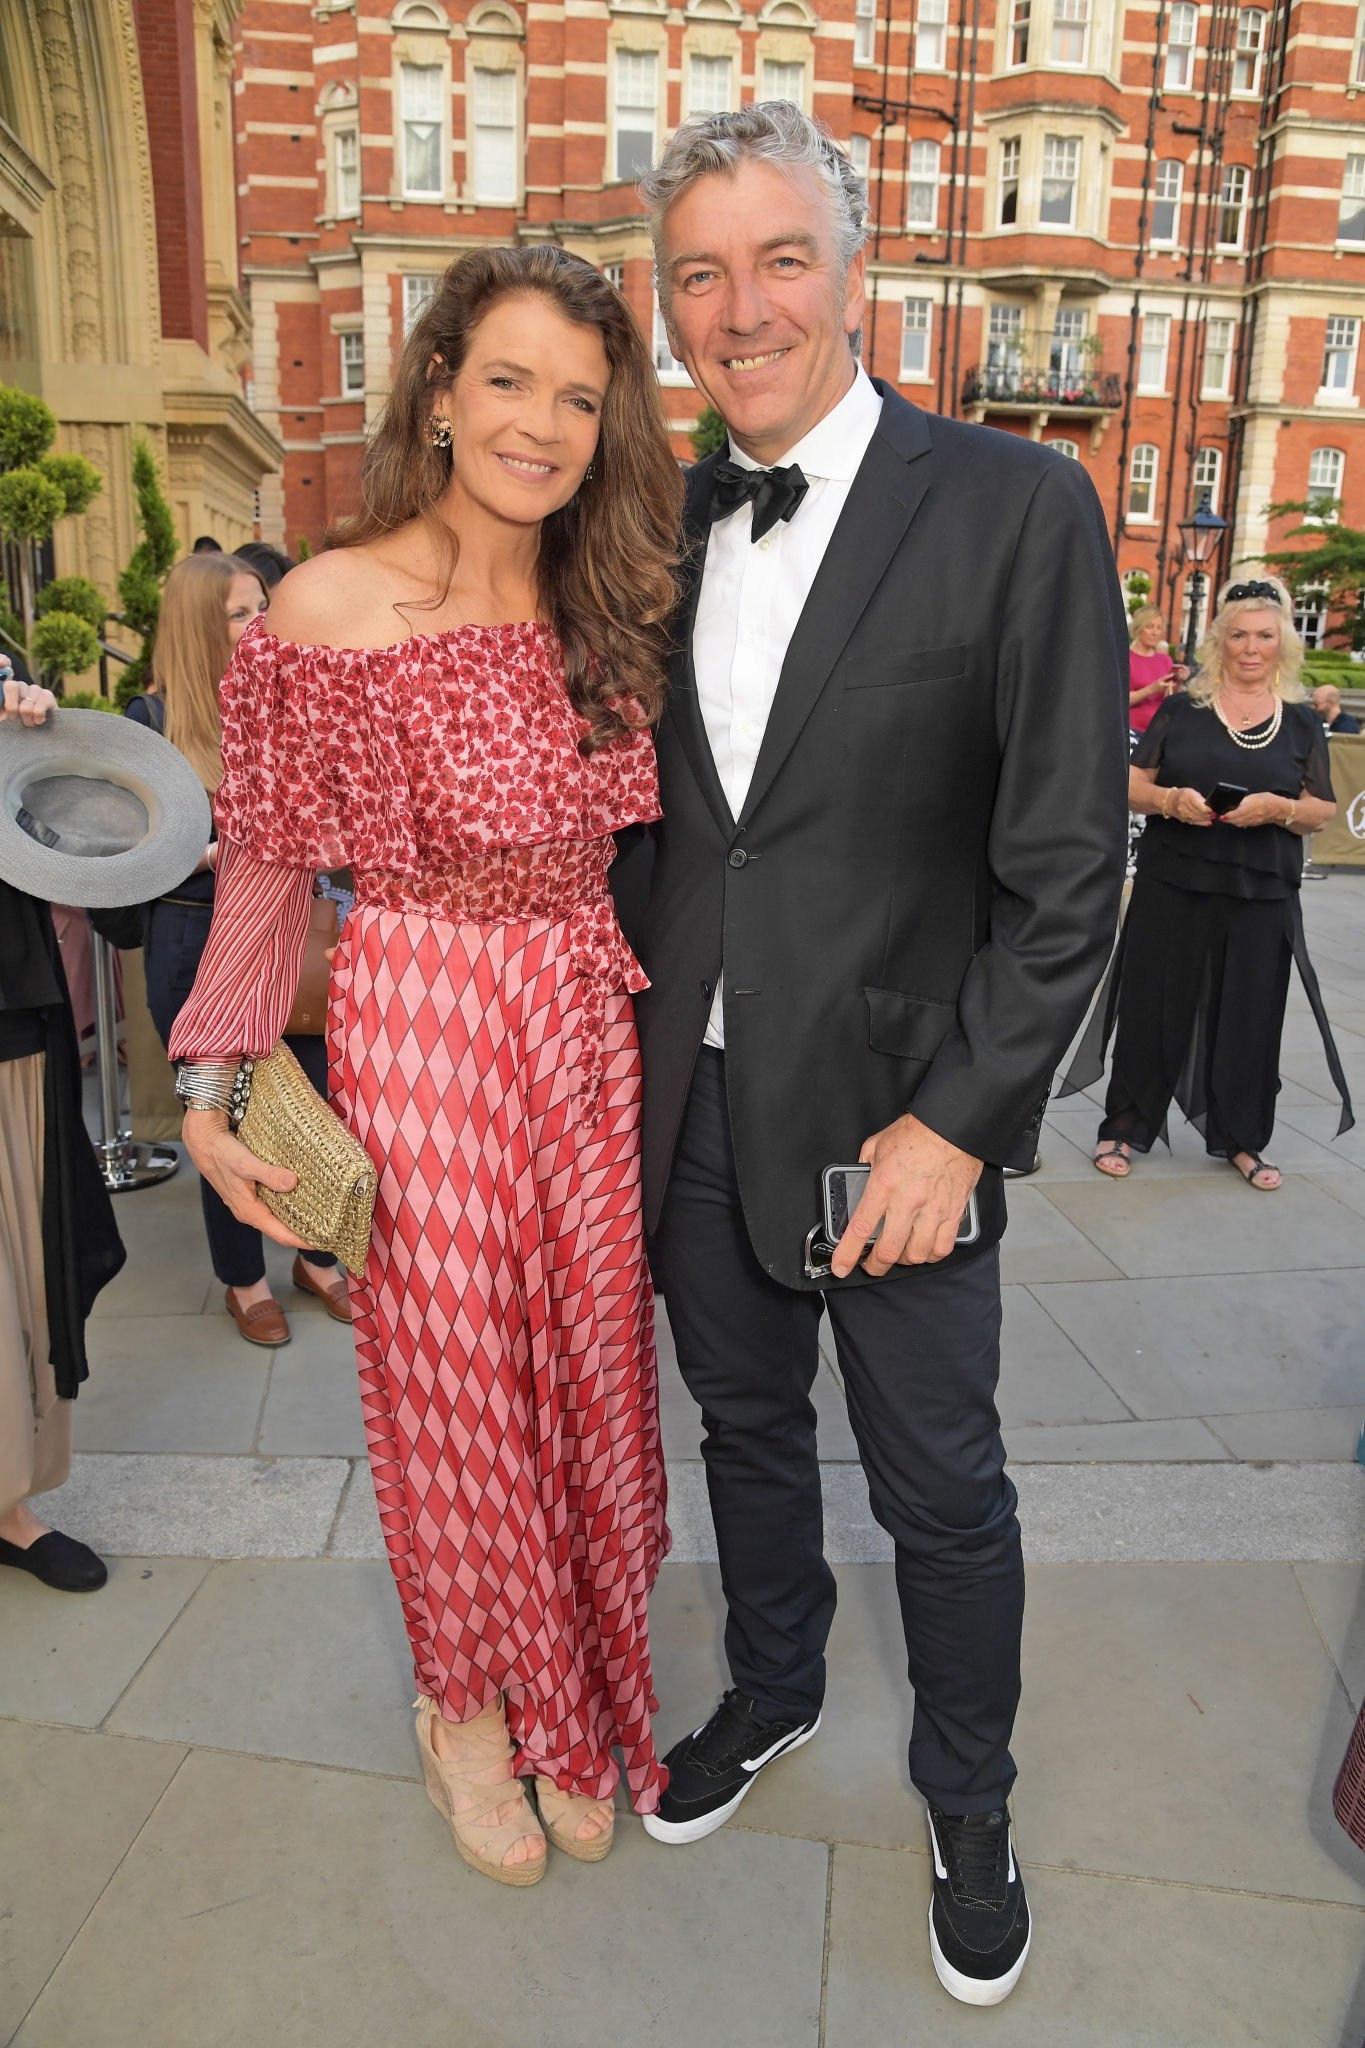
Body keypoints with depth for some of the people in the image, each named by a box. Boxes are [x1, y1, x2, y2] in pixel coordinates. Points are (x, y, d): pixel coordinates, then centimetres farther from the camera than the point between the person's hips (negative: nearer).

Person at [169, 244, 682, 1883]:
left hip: (588, 1036, 5)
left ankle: (569, 1704, 41)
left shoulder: (613, 613, 5)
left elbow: (622, 835, 11)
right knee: (451, 1378, 10)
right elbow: (267, 865, -6)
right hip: (421, 1034, -4)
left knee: (585, 1370, 14)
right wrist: (210, 1088, -9)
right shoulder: (330, 610, -10)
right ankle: (465, 1703, 39)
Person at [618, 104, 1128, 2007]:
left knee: (944, 1494, 13)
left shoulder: (1017, 507, -9)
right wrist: (632, 1039, 3)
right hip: (695, 1100, 5)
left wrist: (954, 1121, -15)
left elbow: (1068, 869, -11)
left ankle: (969, 1808, 40)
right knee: (746, 1430, 23)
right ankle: (771, 1696, 50)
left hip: (899, 1114, -4)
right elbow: (647, 822, 10)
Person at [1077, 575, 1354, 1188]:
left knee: (1248, 1016, 5)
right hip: (1173, 888, -1)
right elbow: (1131, 785, 2)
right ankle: (1126, 1127, 16)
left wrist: (1278, 808, -14)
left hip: (1261, 896, 1)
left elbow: (1322, 812, 7)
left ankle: (1240, 1138, 21)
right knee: (1156, 1009, 3)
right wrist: (1171, 800, -18)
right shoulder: (1182, 710, 5)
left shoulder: (1302, 722, 8)